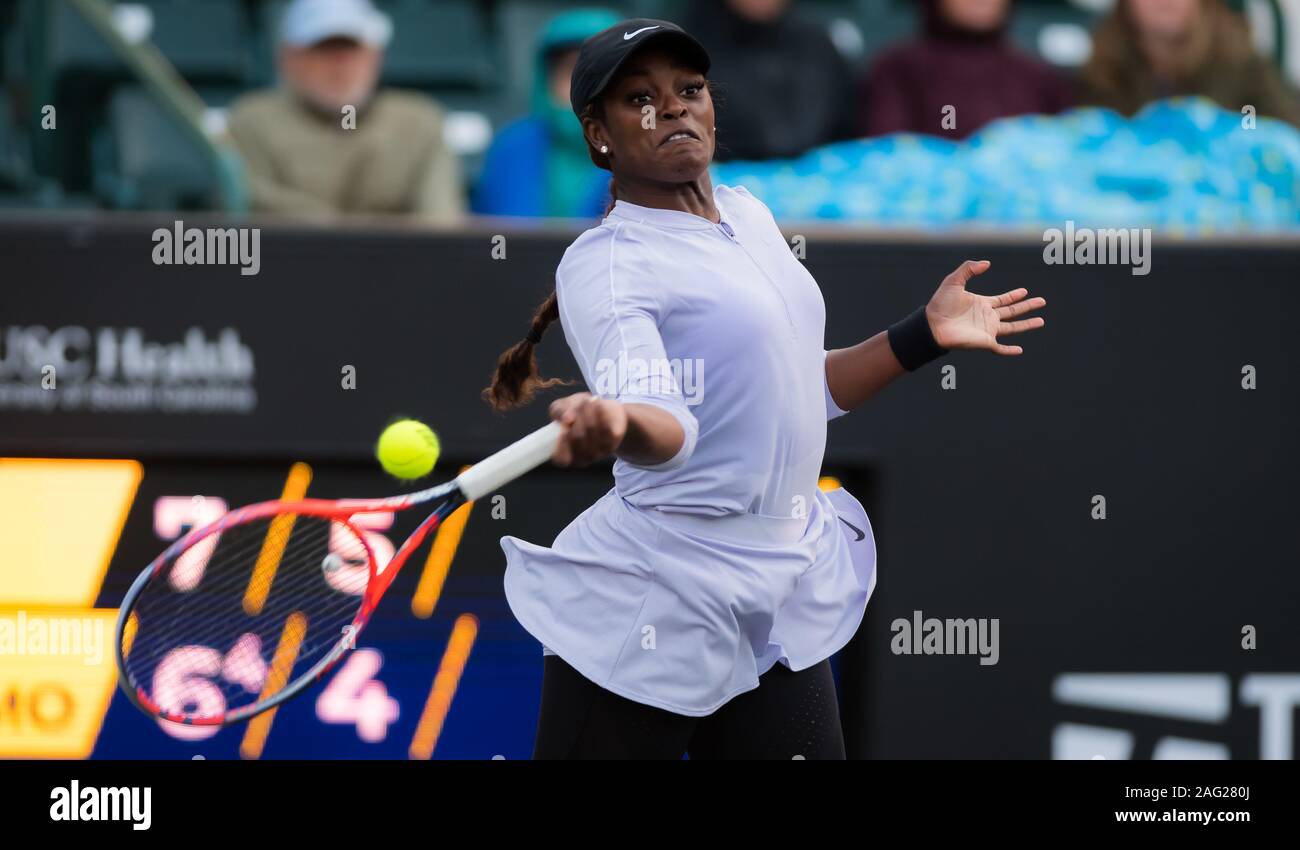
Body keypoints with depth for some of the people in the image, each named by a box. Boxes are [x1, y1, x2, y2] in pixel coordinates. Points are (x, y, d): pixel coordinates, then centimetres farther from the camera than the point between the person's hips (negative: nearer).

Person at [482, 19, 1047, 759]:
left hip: (786, 602, 7)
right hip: (656, 611, -7)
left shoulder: (749, 216, 12)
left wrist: (925, 336, 16)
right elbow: (669, 422, -30)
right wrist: (615, 425, -51)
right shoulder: (607, 265, -12)